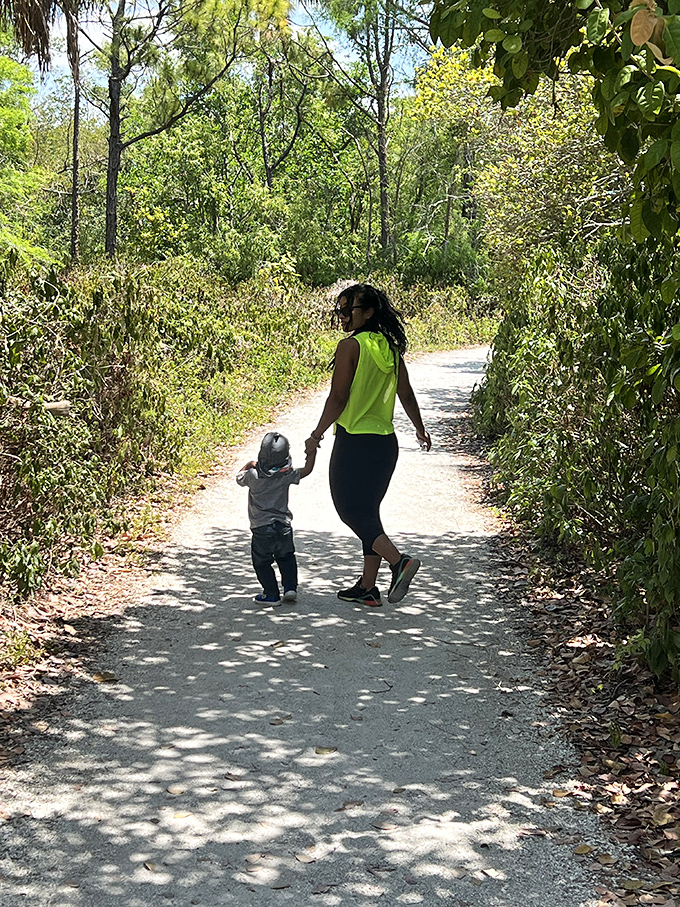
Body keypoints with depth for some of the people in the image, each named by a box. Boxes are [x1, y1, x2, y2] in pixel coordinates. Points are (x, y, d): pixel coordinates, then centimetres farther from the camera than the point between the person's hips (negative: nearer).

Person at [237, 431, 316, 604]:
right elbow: (307, 470, 6)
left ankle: (271, 594, 9)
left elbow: (239, 478, 11)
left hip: (261, 528, -2)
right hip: (283, 526, 2)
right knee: (286, 557, 22)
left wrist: (249, 465, 24)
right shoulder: (287, 475, -8)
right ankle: (290, 587, 12)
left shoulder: (253, 475, -10)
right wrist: (312, 450, 16)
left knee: (261, 562, 12)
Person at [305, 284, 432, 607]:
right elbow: (406, 394, 15)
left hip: (354, 442, -7)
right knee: (368, 512, 13)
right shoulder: (390, 347, 8)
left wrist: (316, 435, -5)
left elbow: (338, 398, -15)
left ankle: (399, 560, -15)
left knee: (350, 510, 2)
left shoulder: (351, 346, -13)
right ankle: (367, 587, 16)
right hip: (385, 441, 8)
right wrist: (420, 429, 30)